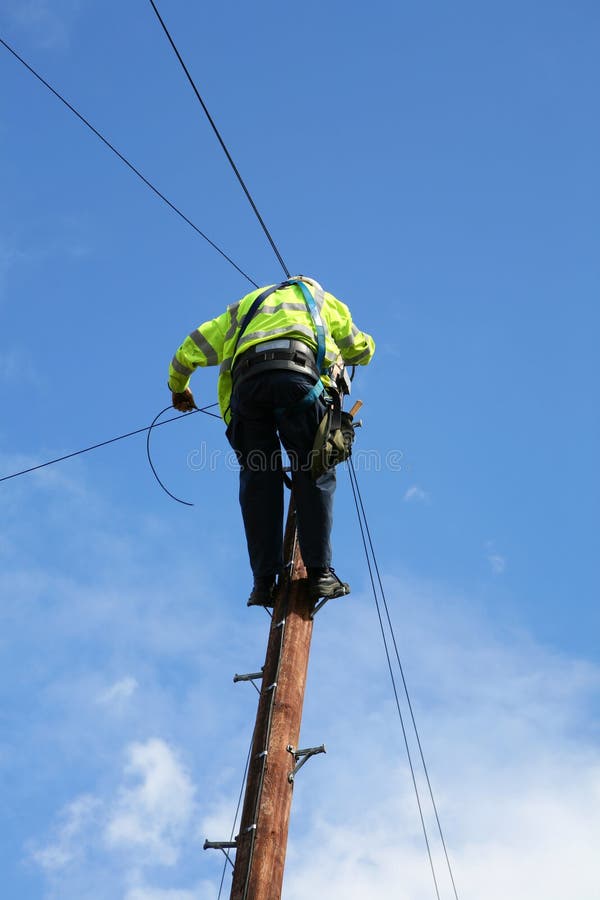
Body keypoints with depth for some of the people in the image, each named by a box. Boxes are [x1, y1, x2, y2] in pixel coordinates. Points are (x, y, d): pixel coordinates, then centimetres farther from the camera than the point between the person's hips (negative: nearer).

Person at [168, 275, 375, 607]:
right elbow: (362, 350, 44)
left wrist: (179, 388, 54)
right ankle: (320, 573, -8)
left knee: (258, 479, 4)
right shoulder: (322, 299, 35)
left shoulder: (245, 306, 39)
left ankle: (264, 580, -2)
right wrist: (338, 352, 67)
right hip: (297, 376, -2)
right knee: (314, 474, 1)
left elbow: (189, 352, 36)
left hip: (246, 380, 2)